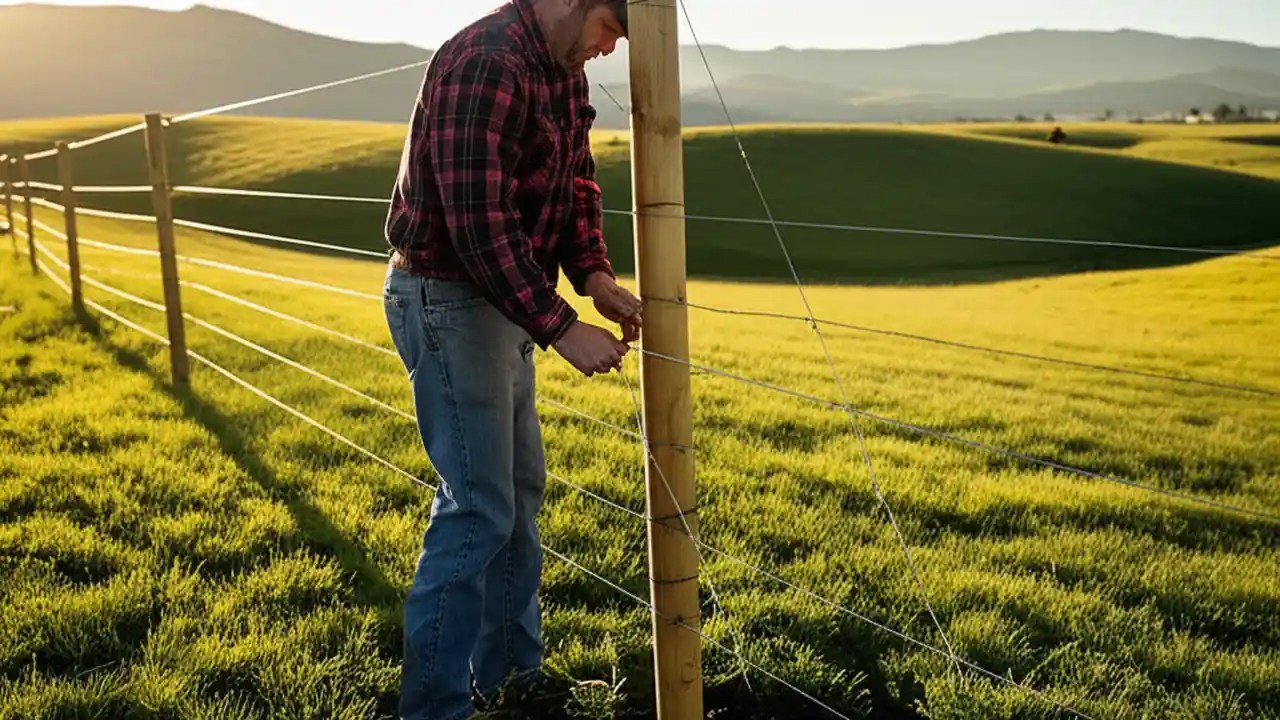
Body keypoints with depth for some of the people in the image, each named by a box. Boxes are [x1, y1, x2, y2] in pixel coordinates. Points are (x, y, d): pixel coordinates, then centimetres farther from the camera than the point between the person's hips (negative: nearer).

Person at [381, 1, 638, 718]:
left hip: (502, 300, 10)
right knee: (479, 508, -7)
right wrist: (561, 328, -26)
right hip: (447, 298, -10)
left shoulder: (564, 71, 9)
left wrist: (596, 276, -3)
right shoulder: (485, 64, -23)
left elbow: (578, 182, 13)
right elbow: (480, 224, -28)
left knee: (521, 486, 17)